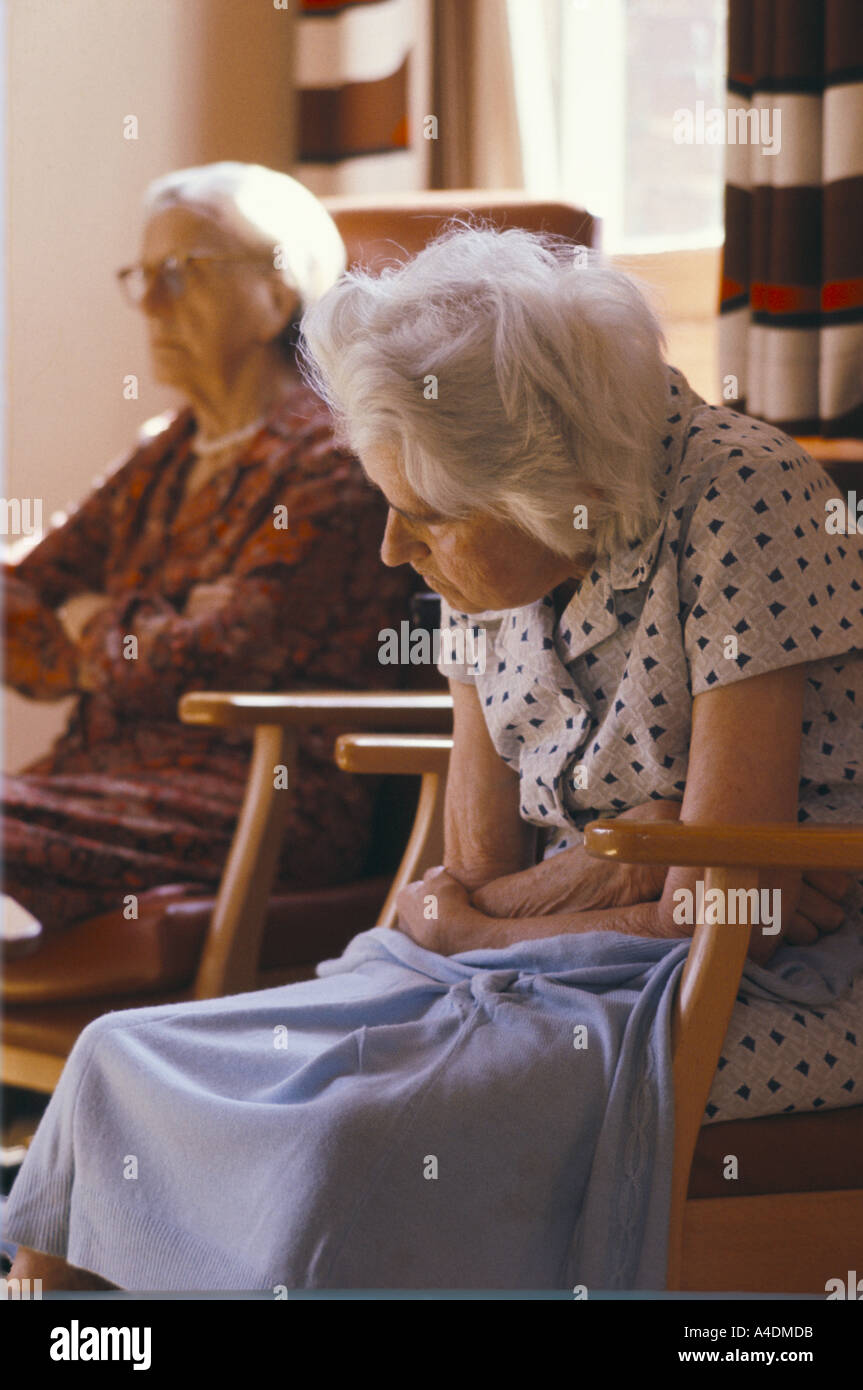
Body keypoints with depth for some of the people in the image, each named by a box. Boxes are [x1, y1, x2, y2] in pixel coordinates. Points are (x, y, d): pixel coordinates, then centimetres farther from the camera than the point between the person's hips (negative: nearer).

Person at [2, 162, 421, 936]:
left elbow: (215, 666, -12)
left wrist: (100, 632, 6)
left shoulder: (331, 459, -4)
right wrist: (144, 634, -4)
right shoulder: (163, 459, 23)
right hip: (113, 769, 8)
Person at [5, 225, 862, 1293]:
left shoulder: (740, 497, -17)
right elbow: (480, 874, 6)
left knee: (356, 1128, -30)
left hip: (773, 991, -7)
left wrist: (460, 922, -5)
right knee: (126, 1062, -6)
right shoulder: (494, 559, 3)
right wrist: (645, 852, -14)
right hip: (553, 963, 7)